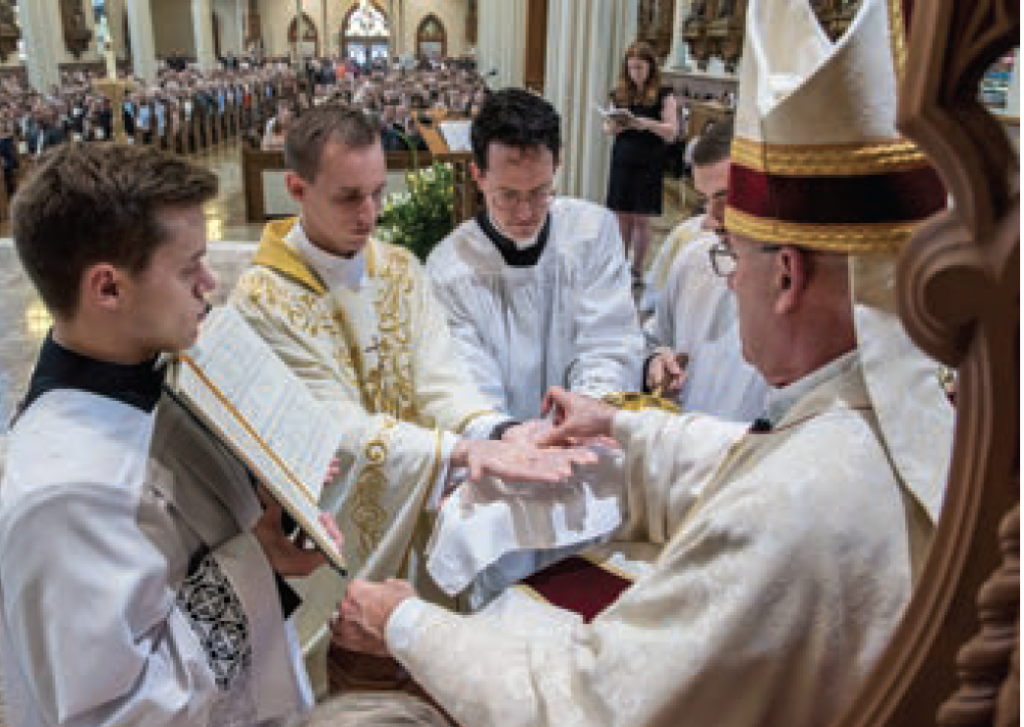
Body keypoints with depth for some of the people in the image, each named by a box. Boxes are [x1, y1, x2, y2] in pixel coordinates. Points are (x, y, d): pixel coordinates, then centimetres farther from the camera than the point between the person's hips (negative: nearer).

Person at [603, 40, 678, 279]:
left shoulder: (663, 95, -3)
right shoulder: (620, 93, 8)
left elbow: (672, 132, -10)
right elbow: (607, 128, 13)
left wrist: (646, 123, -25)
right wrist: (614, 126, -10)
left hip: (649, 163, -3)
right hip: (622, 160, 3)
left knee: (641, 218, 0)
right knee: (621, 215, 5)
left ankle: (637, 270, 11)